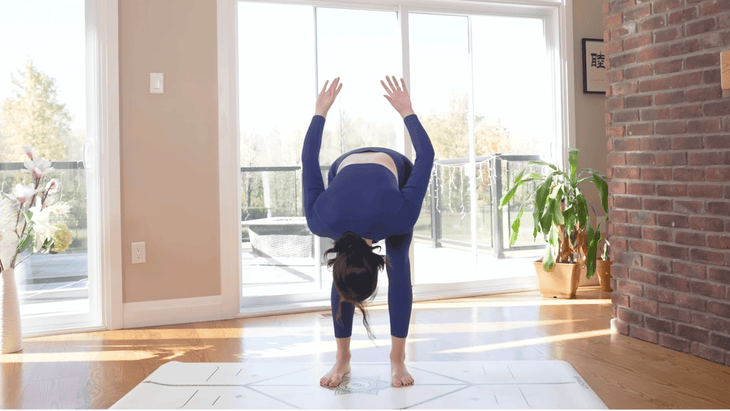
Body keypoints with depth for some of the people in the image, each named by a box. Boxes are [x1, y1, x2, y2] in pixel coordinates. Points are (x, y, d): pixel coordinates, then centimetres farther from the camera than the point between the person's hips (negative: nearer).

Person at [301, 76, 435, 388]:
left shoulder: (399, 218, -40)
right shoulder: (323, 222, -36)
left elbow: (426, 156, -28)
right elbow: (309, 159, -21)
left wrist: (407, 111, -13)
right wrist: (319, 112, -7)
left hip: (397, 169, -1)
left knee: (399, 269, -11)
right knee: (340, 277, -7)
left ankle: (398, 358, -5)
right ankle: (342, 359, 1)